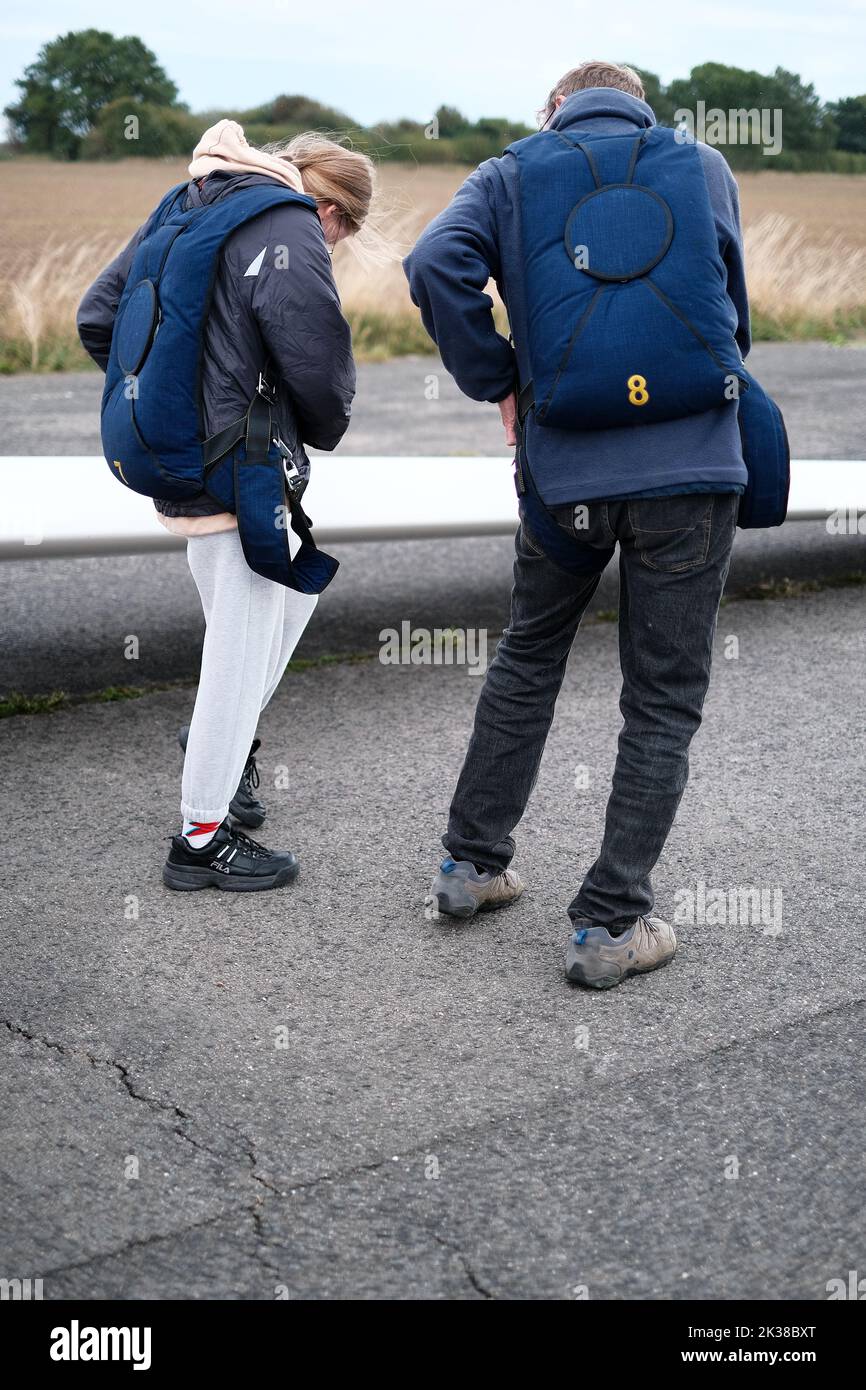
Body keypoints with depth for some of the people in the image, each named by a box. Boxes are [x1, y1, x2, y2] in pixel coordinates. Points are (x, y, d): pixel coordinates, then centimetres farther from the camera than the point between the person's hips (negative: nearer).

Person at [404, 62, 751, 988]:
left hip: (563, 469, 1)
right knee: (663, 700, 8)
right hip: (693, 467, -1)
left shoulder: (508, 176, 5)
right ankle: (609, 926, 10)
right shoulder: (705, 167, 9)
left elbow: (434, 267, -13)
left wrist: (498, 383, -2)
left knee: (528, 659, 22)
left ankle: (472, 863, 29)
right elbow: (733, 313, 15)